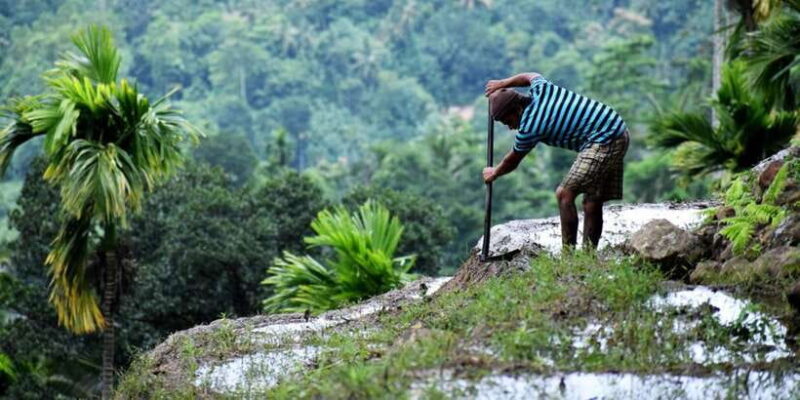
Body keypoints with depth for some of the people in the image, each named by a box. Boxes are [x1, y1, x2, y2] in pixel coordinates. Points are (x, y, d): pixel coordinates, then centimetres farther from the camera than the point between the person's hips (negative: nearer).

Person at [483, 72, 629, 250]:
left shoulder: (528, 128, -11)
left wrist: (495, 173, 28)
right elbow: (530, 76, 35)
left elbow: (512, 161, 9)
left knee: (564, 194, -13)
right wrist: (502, 83, 43)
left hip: (602, 141, -10)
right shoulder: (540, 89, 7)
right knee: (593, 202, 9)